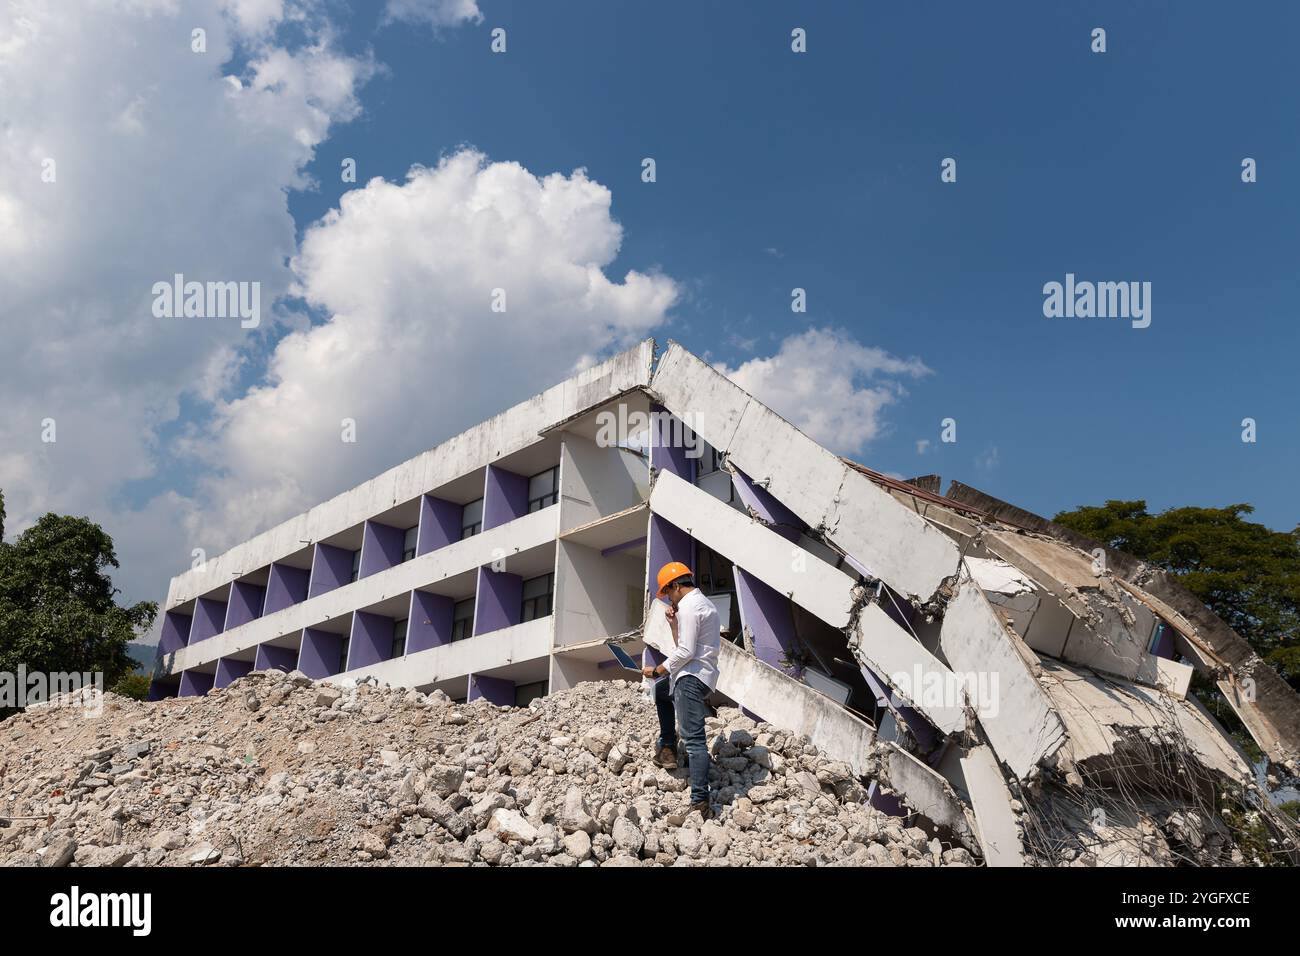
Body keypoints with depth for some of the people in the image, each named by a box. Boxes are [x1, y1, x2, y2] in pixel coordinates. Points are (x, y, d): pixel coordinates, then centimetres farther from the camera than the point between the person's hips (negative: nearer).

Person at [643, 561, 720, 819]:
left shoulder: (688, 606, -13)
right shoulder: (703, 603, 19)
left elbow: (685, 652, -19)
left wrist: (657, 670, -9)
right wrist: (673, 623, 10)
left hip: (692, 677, -11)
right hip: (698, 674, 11)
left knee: (694, 738, -14)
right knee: (661, 690, 34)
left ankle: (701, 803, -18)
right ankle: (668, 749, 30)